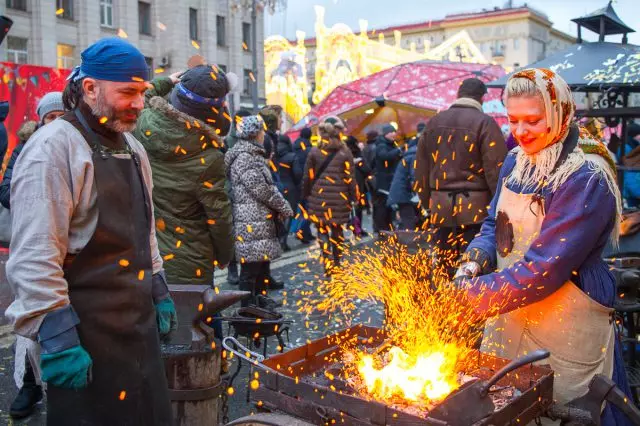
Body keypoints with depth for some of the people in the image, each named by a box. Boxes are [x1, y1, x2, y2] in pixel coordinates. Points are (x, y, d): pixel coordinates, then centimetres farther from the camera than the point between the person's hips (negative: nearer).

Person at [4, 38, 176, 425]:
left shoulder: (132, 148, 13)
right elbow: (34, 256, -19)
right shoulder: (54, 148, -14)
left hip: (140, 323, 8)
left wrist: (159, 293, 19)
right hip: (86, 333, -8)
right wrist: (57, 338, -20)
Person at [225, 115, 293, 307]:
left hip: (262, 220, 10)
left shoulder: (253, 155, 17)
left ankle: (259, 299, 32)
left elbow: (267, 186, 18)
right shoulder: (244, 158, -15)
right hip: (251, 223, -10)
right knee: (251, 266, -3)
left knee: (263, 261, 18)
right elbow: (262, 189, -18)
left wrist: (279, 208, 6)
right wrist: (285, 208, -8)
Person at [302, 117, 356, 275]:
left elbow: (308, 177, 2)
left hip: (319, 196, 0)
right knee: (337, 230, 14)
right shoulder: (345, 152, -2)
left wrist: (306, 194, 13)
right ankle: (337, 264, 24)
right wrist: (354, 198, 5)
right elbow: (350, 178, -2)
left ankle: (328, 262, -10)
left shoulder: (314, 151, 0)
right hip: (339, 197, 1)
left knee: (322, 229, 5)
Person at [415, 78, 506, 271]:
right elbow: (496, 169, -10)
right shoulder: (485, 123, -6)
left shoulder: (434, 122, 11)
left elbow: (421, 168, 15)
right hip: (475, 208, -4)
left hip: (440, 207, 5)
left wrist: (427, 202, 22)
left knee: (444, 270, 12)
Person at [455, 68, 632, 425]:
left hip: (566, 330, -7)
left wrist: (473, 295, -25)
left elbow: (544, 268, -25)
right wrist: (475, 262, -9)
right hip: (511, 314, 7)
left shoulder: (586, 178, -20)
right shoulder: (516, 162, 3)